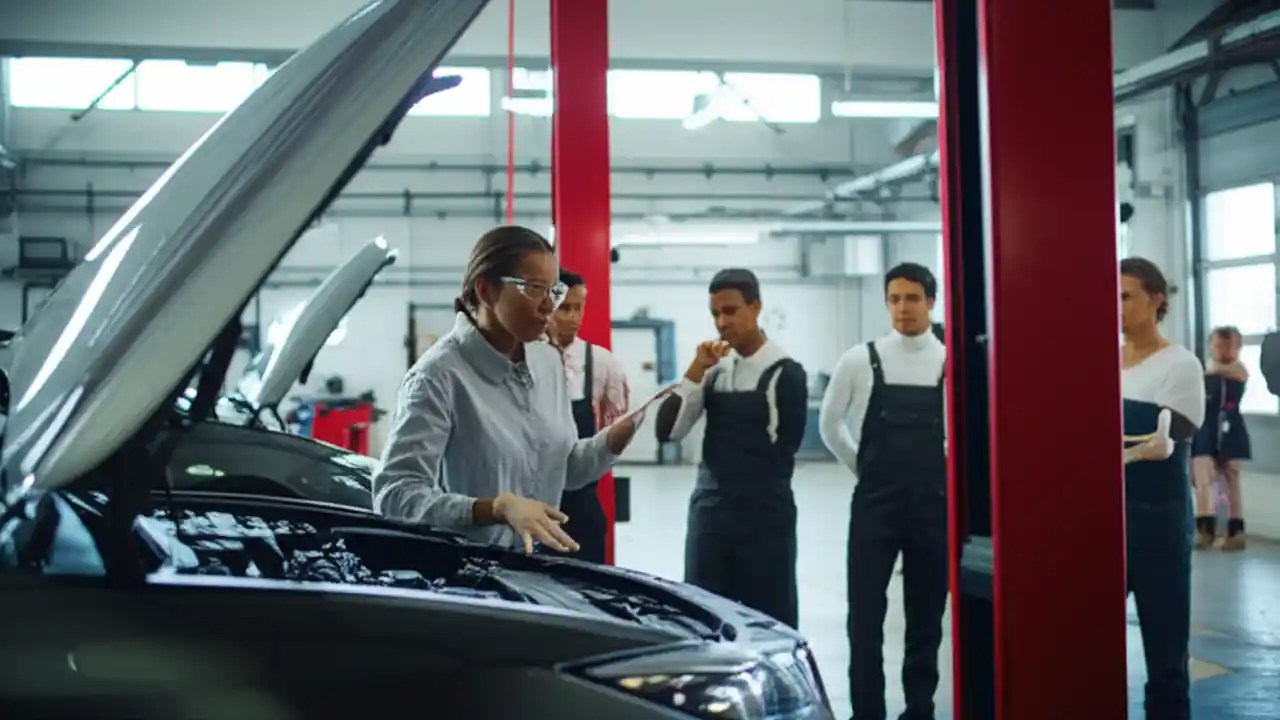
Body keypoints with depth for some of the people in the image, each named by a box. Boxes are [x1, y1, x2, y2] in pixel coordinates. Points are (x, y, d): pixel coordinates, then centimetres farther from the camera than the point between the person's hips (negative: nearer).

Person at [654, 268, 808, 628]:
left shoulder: (784, 373, -8)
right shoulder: (713, 369, 6)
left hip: (764, 516, -5)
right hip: (709, 510, 5)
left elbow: (782, 451, -5)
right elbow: (668, 431, -1)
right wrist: (697, 369, -9)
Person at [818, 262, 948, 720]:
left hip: (934, 505, 1)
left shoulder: (953, 363, -1)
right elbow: (829, 424, 10)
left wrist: (944, 471, 6)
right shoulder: (860, 360, -2)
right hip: (874, 502, -1)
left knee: (926, 618, 11)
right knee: (865, 617, -1)